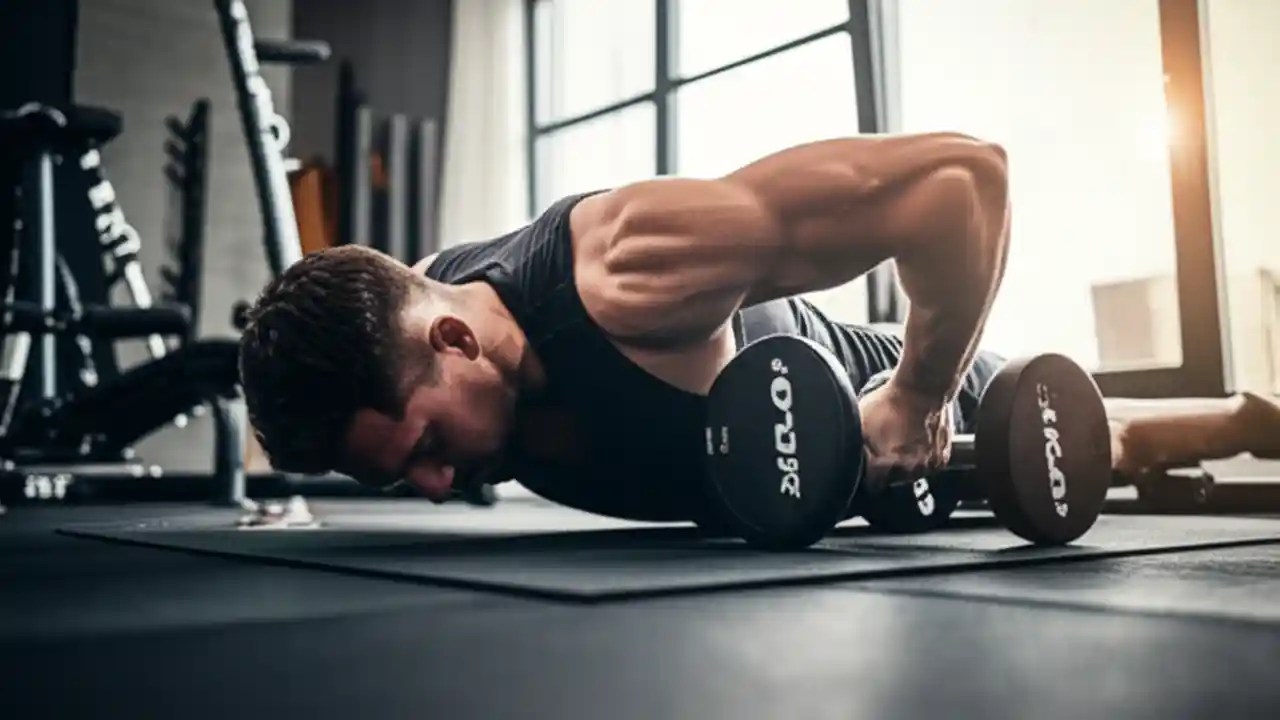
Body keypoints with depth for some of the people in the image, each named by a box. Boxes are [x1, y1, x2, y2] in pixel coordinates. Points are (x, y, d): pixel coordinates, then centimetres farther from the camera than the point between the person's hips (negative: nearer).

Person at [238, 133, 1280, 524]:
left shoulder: (636, 273, -48)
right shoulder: (411, 309, -23)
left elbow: (963, 171, -46)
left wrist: (920, 395, -37)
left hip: (900, 413, -7)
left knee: (1103, 447, 25)